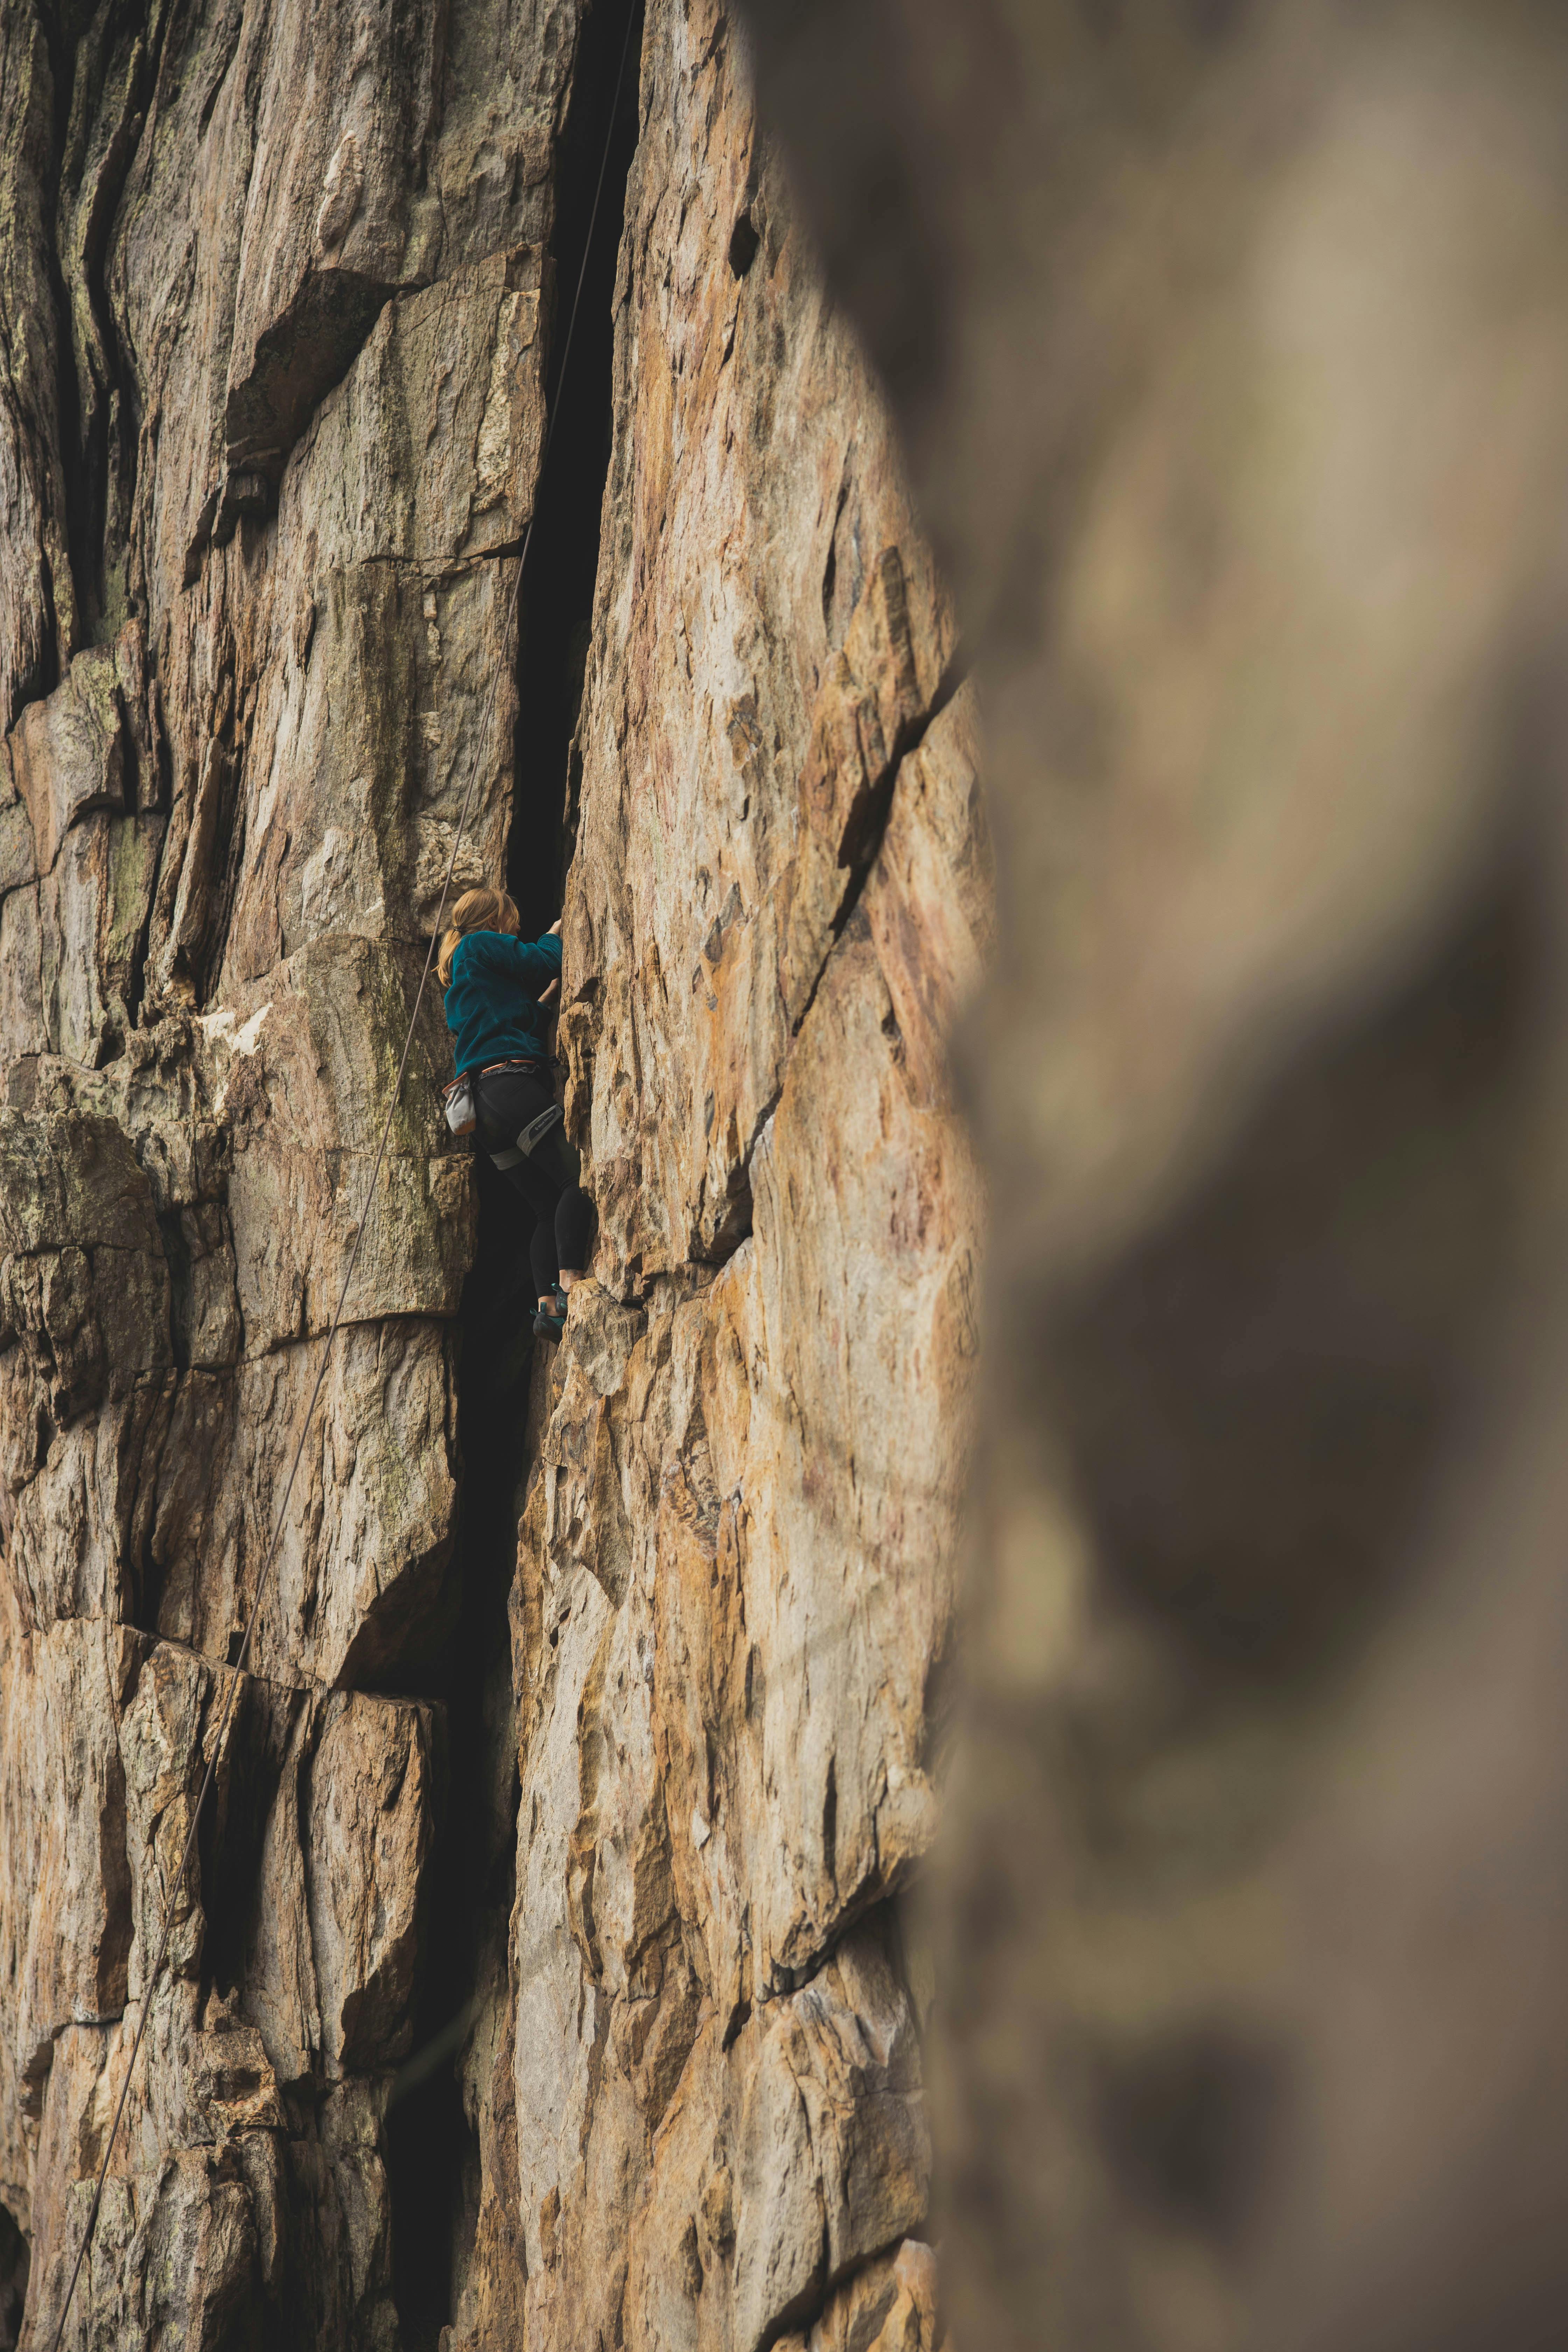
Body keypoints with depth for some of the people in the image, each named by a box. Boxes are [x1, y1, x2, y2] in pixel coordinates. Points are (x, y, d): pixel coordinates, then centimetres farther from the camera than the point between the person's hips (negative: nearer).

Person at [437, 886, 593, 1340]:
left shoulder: (462, 974, 30)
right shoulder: (482, 945, 4)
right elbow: (543, 962, -2)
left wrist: (545, 999, 30)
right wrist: (555, 936, 17)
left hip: (485, 1098, 10)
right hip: (511, 1078, -10)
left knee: (550, 1208, 5)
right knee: (577, 1178, -18)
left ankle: (548, 1303, -10)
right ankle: (569, 1283, -32)